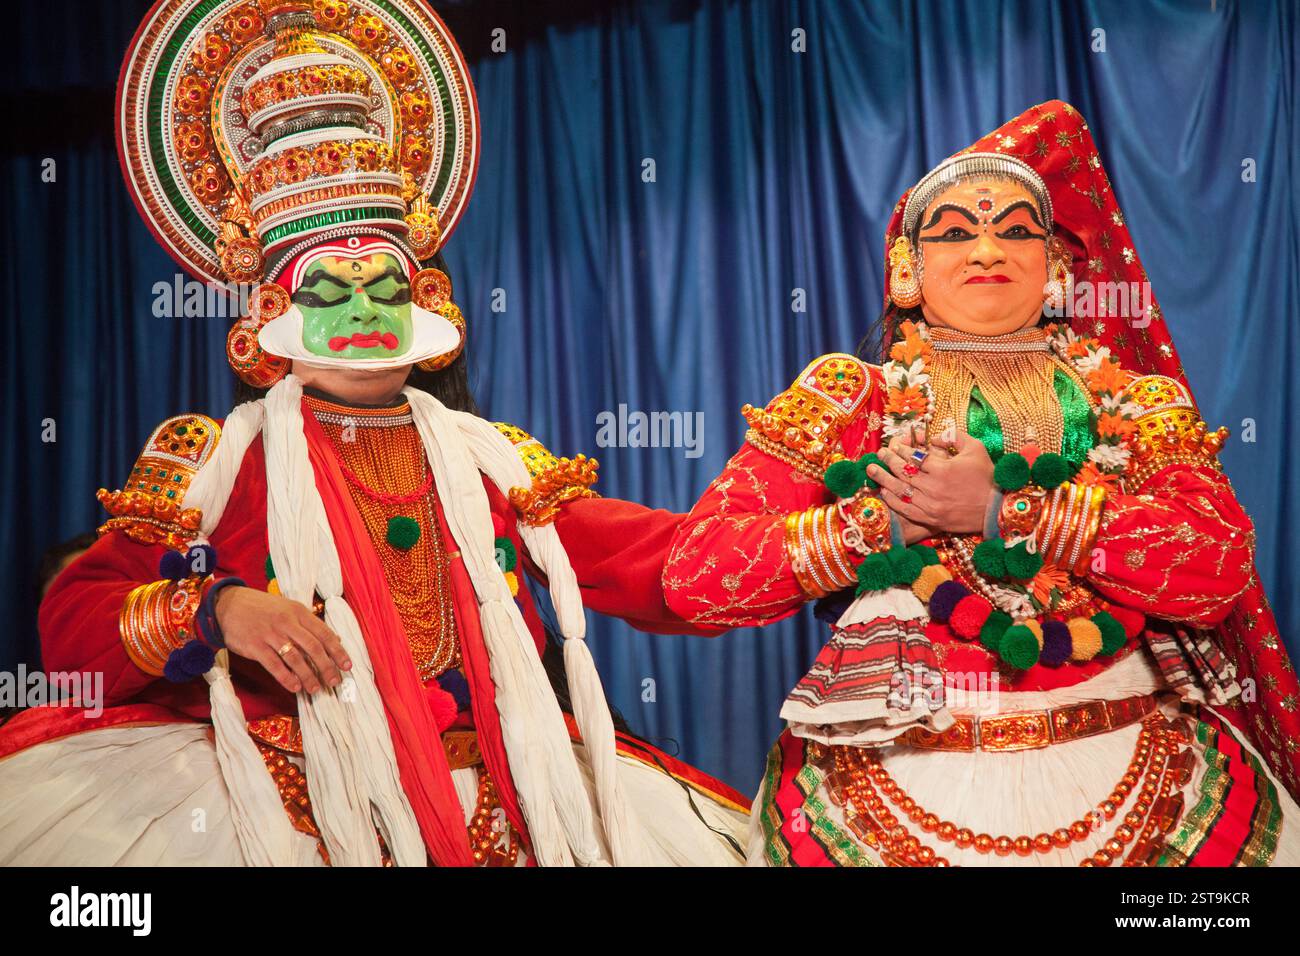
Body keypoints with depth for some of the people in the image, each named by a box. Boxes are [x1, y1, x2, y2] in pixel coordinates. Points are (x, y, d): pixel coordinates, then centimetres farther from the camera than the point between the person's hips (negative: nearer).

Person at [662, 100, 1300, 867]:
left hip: (1129, 774, 2)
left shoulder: (1137, 401, 9)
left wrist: (1004, 508, -15)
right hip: (896, 782, -1)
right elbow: (696, 574, -5)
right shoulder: (845, 400, 5)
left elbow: (1221, 565, -9)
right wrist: (890, 520, -13)